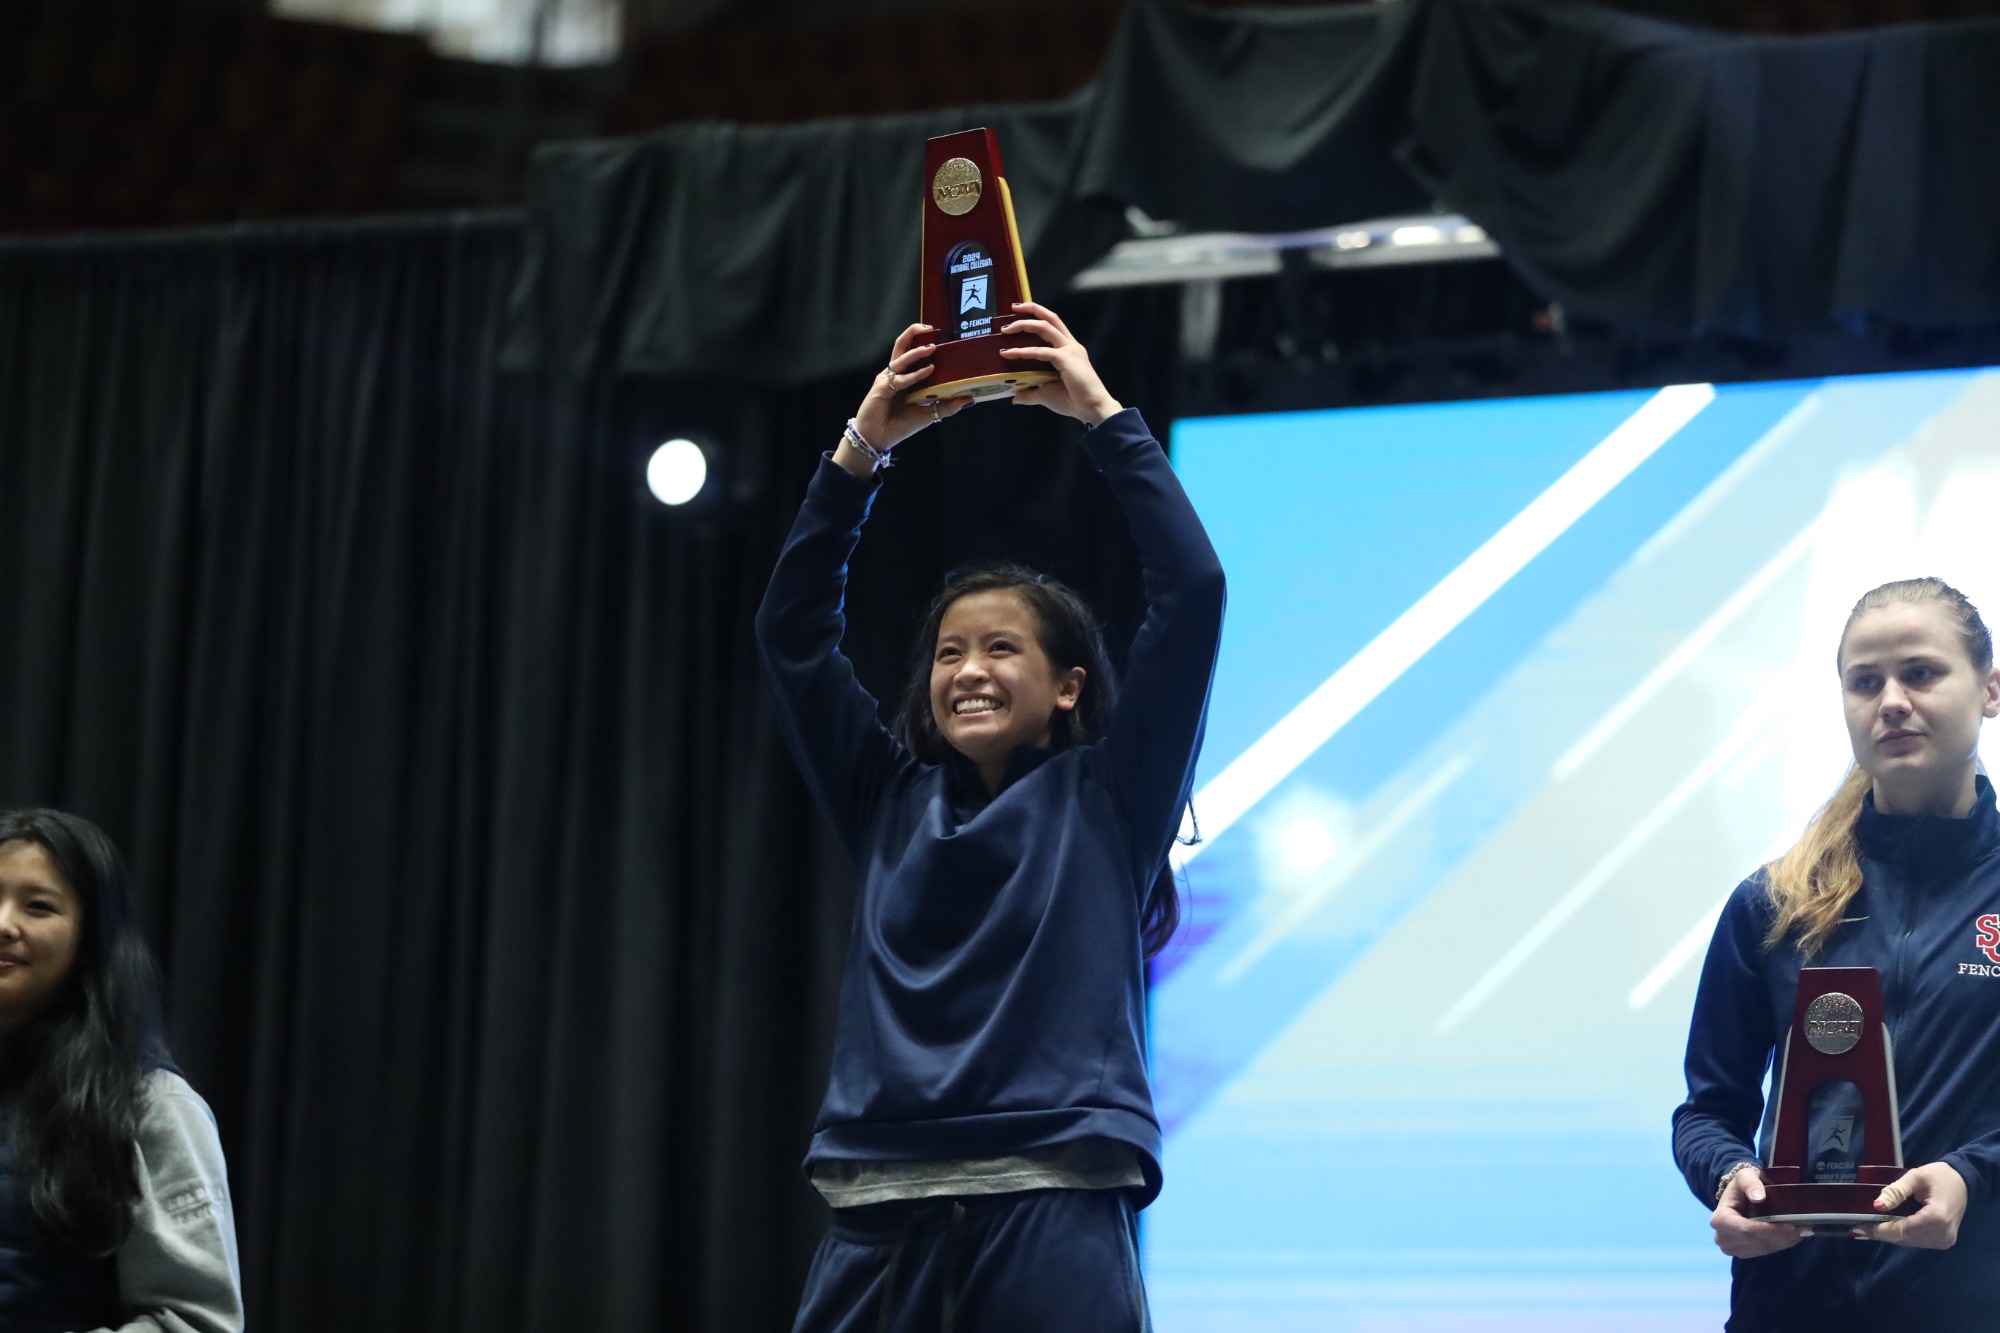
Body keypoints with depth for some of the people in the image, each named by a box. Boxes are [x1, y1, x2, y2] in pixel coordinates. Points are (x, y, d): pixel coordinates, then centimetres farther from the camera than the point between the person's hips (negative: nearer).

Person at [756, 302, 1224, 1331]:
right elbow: (792, 633, 16)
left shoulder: (1103, 800, 9)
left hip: (1052, 1215, -3)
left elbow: (1191, 595, 2)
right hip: (879, 1220, 3)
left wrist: (1101, 416, 4)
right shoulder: (890, 801, 19)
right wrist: (860, 448, 10)